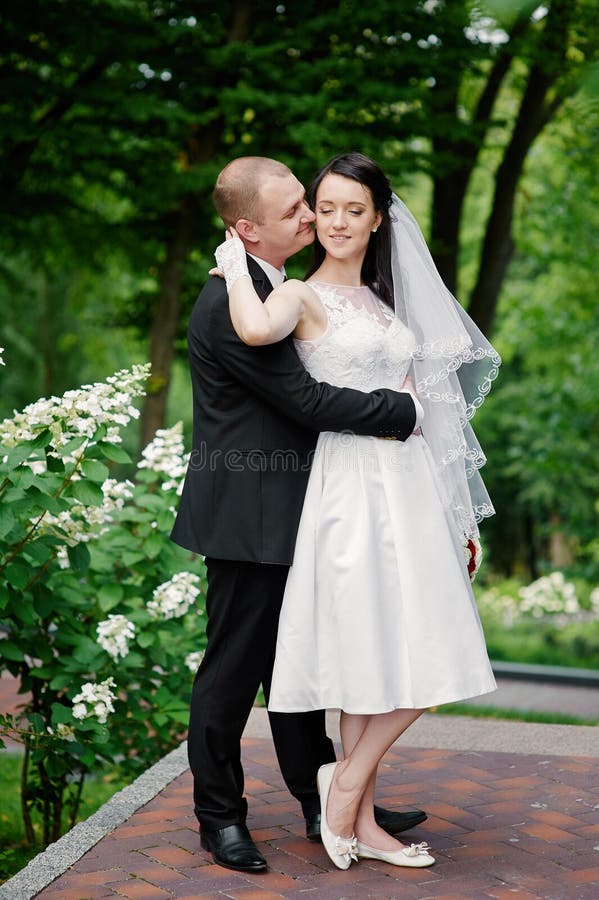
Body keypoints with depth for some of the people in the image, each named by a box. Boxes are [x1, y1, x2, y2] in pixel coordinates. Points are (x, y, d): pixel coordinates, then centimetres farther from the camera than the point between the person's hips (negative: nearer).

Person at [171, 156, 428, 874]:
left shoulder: (274, 286, 12)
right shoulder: (229, 303, -21)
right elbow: (305, 400, -22)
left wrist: (387, 386, 6)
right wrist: (406, 409, -14)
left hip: (283, 516, 10)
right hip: (248, 515, -10)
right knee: (235, 667, 4)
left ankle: (323, 804, 28)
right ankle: (220, 814, 19)